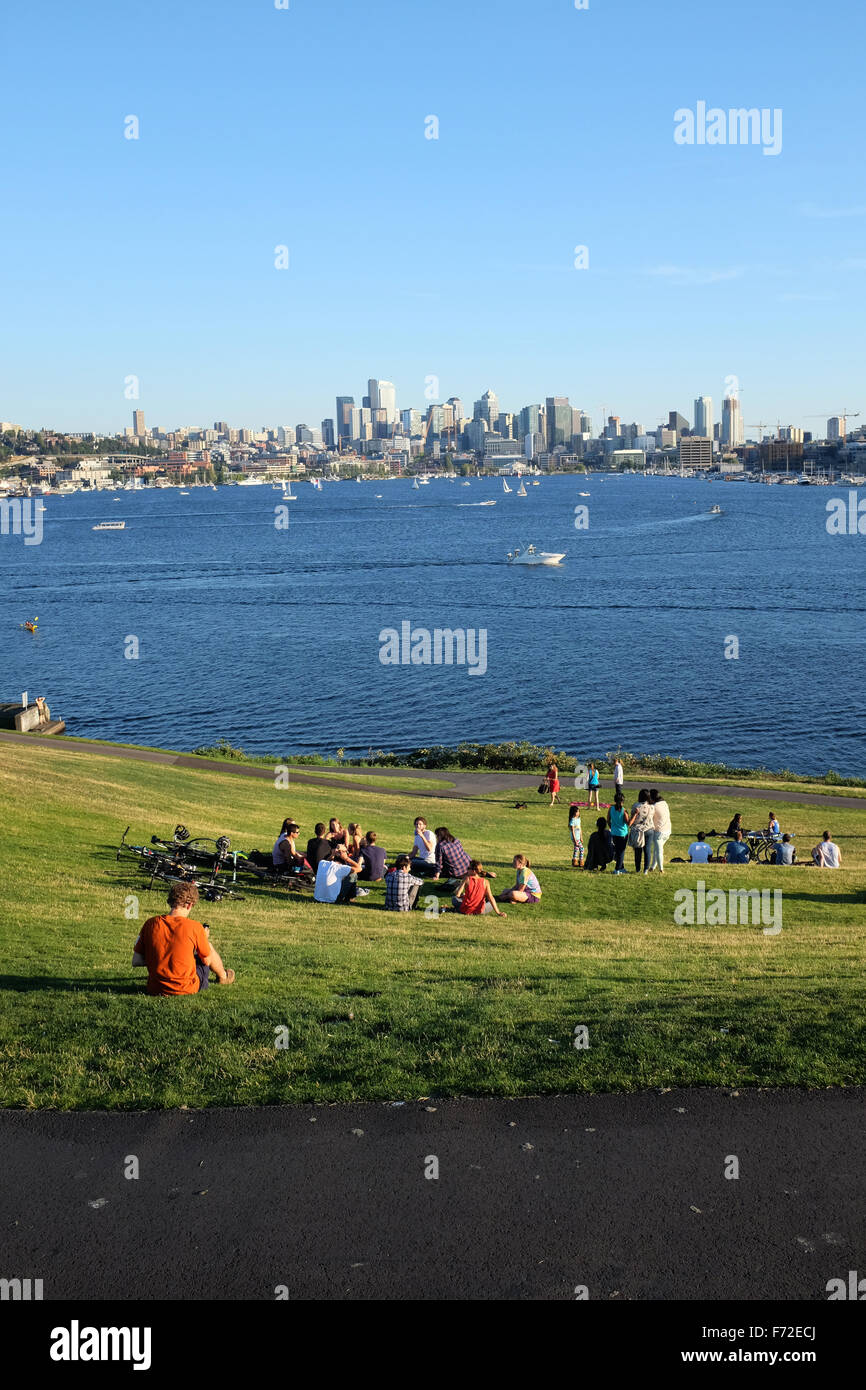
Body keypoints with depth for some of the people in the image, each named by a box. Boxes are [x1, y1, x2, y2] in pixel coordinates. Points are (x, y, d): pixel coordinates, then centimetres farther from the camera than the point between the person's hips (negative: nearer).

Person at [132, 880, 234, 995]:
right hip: (187, 989, -3)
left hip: (154, 989, 3)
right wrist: (204, 938, 17)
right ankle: (223, 976, 47)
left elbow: (135, 962, -2)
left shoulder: (151, 924, -8)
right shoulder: (194, 927, -16)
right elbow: (207, 961, -1)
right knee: (208, 945, 20)